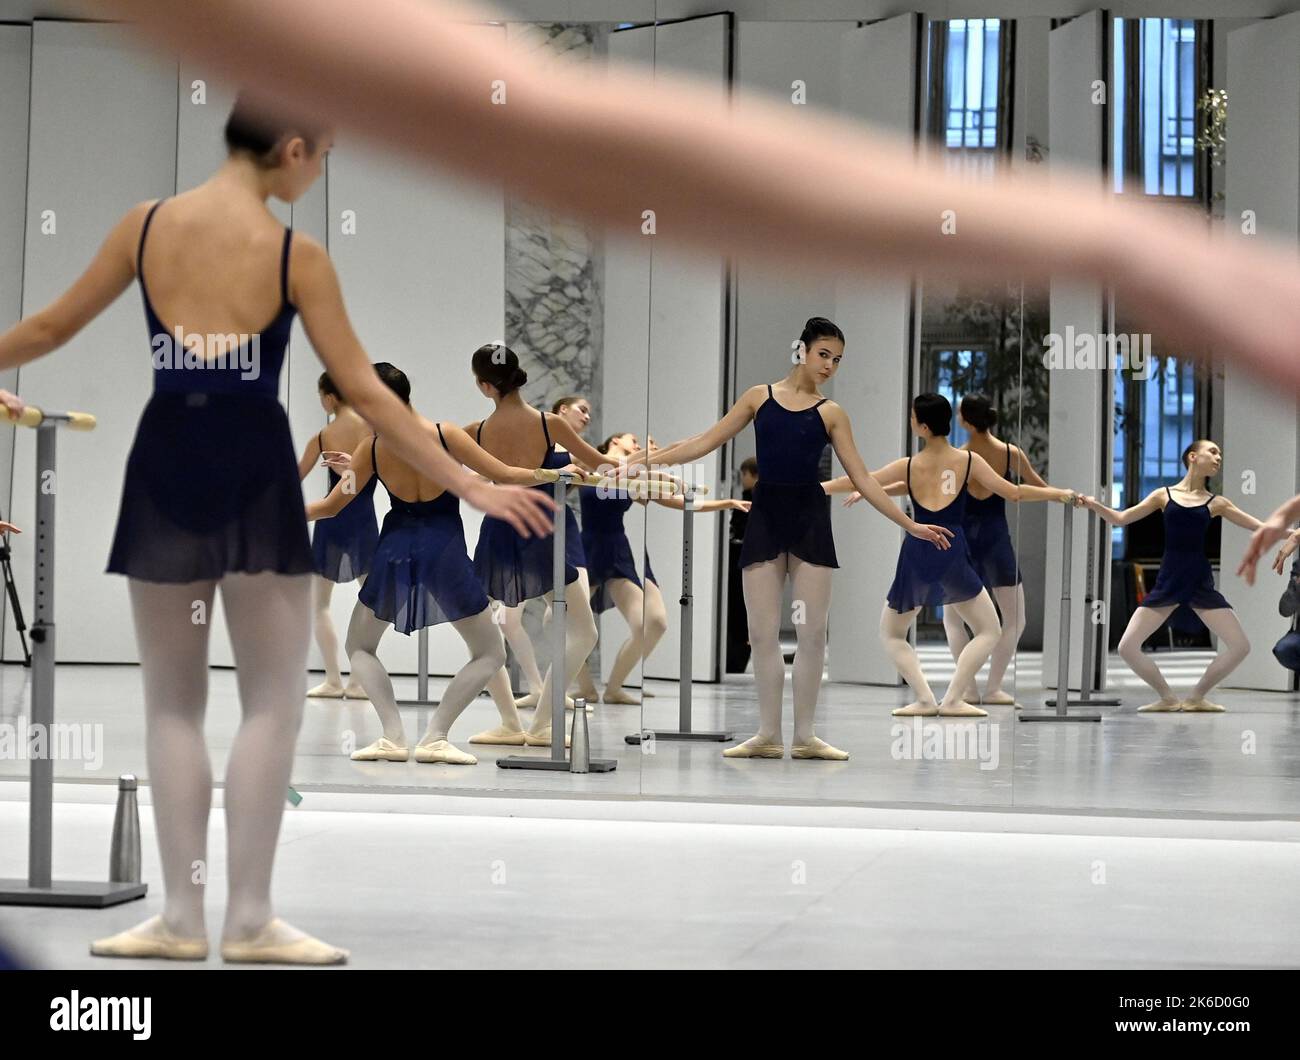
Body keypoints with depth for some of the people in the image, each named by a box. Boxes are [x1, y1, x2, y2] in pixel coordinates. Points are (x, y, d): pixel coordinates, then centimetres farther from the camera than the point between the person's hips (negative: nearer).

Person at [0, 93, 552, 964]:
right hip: (253, 469, -3)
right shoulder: (298, 256, -6)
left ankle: (183, 916, 10)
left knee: (173, 703, 12)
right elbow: (365, 392, -5)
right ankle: (250, 919, 4)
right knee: (273, 699, 7)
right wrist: (470, 484, -1)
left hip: (166, 463, 3)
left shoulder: (146, 225, 1)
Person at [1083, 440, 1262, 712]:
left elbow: (1262, 528, 8)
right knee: (1127, 647, -13)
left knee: (1240, 647, -9)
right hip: (1167, 580, -1)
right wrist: (1093, 505, -8)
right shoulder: (1164, 495, 6)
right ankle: (1168, 697, 8)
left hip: (1200, 582, 1)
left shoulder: (1216, 503, 7)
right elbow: (1120, 519, 7)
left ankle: (1196, 697, 12)